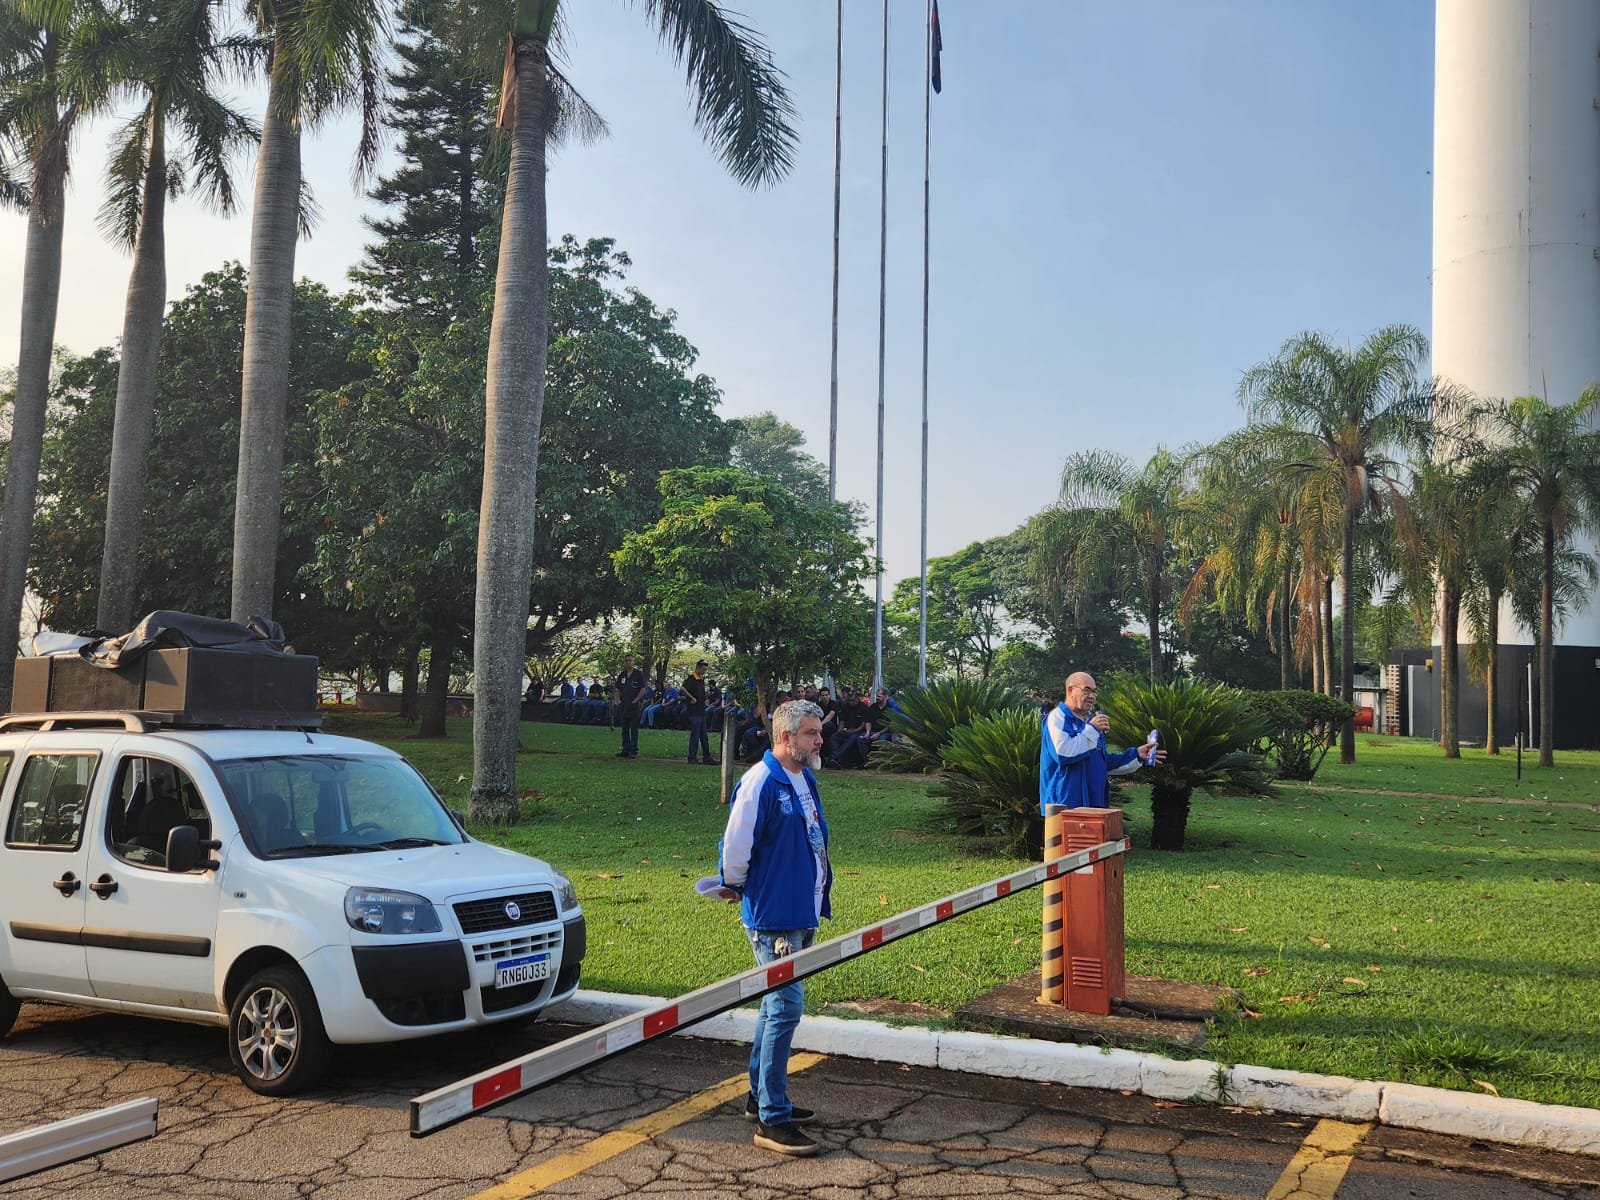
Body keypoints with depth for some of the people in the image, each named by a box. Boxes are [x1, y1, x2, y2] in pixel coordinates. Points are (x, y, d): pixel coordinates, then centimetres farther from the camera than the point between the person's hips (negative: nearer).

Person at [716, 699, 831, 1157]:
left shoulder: (805, 780, 10)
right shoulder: (761, 782, -19)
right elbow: (736, 844, -18)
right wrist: (735, 886, -2)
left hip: (802, 913, 9)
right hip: (773, 916, -9)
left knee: (777, 1005, 18)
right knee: (785, 1007, -8)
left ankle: (762, 1097, 31)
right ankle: (771, 1120, -1)